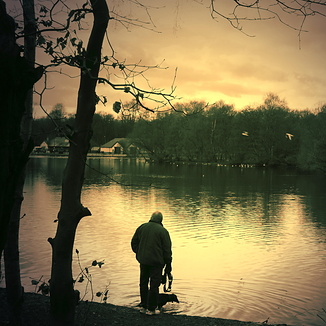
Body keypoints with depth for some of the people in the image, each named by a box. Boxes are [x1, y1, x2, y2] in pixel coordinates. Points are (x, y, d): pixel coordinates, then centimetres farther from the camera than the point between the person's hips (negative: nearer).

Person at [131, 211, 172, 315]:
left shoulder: (142, 227, 4)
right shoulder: (163, 231, -10)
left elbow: (134, 243, 11)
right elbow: (167, 250, -8)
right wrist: (168, 265, -1)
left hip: (143, 260, 5)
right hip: (156, 262, -5)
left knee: (143, 282, 17)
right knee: (154, 284, 3)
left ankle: (143, 305, 25)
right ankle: (151, 309, 7)